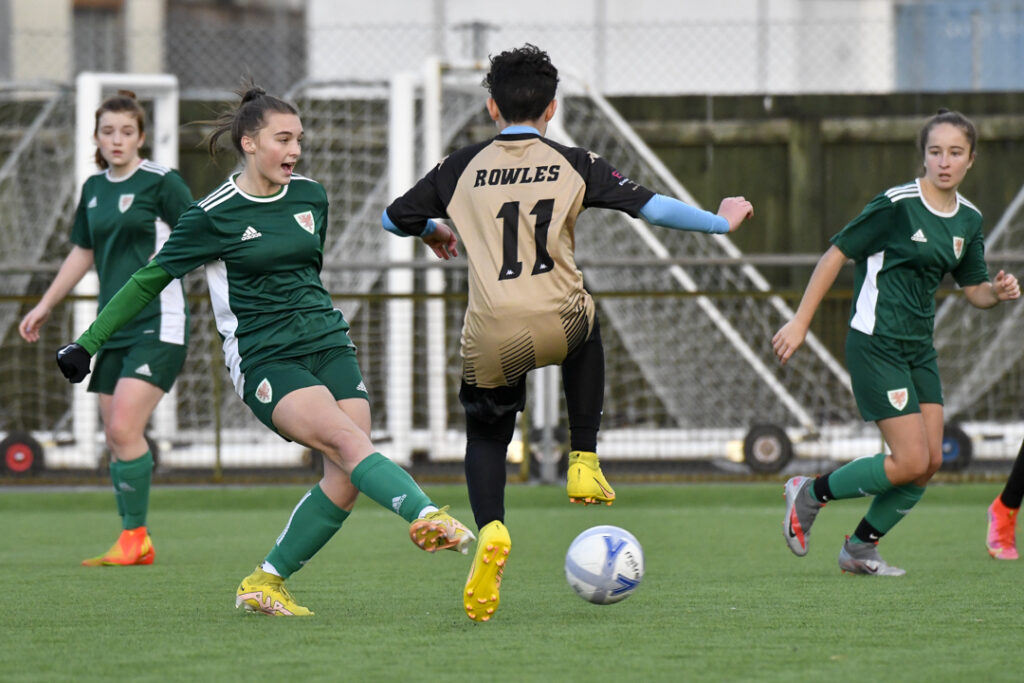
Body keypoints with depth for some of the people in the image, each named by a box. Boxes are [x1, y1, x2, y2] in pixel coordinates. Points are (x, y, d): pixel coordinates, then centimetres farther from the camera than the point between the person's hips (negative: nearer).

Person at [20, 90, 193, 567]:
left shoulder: (162, 183, -7)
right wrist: (45, 306, 31)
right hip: (113, 328, 7)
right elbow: (82, 253, 25)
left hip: (158, 326, -7)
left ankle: (135, 537, -7)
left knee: (124, 429, -17)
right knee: (114, 438, 5)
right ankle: (133, 546, 12)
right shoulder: (94, 189, 13)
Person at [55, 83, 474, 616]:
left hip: (328, 346, 6)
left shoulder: (310, 196, 10)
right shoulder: (213, 215, -5)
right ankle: (426, 516, -46)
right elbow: (149, 280, 3)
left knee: (345, 482, -9)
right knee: (348, 441, -28)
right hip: (265, 361, -6)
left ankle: (265, 584, 3)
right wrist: (88, 343, 5)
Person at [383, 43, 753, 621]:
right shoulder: (573, 164, 7)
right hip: (557, 324, 0)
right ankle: (584, 462, 29)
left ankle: (491, 529, -11)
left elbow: (393, 218, 21)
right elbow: (651, 206, 5)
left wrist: (433, 230, 43)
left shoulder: (465, 168, 11)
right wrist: (721, 222, 19)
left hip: (490, 336, 0)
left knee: (487, 437, 20)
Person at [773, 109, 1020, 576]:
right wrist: (800, 322, -10)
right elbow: (837, 254, -9)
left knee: (930, 462, 0)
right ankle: (809, 494, 7)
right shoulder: (898, 204, -14)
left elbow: (974, 290, 16)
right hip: (876, 344, -8)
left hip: (919, 349, 8)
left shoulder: (969, 219, 7)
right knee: (911, 462, -13)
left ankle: (860, 548, 16)